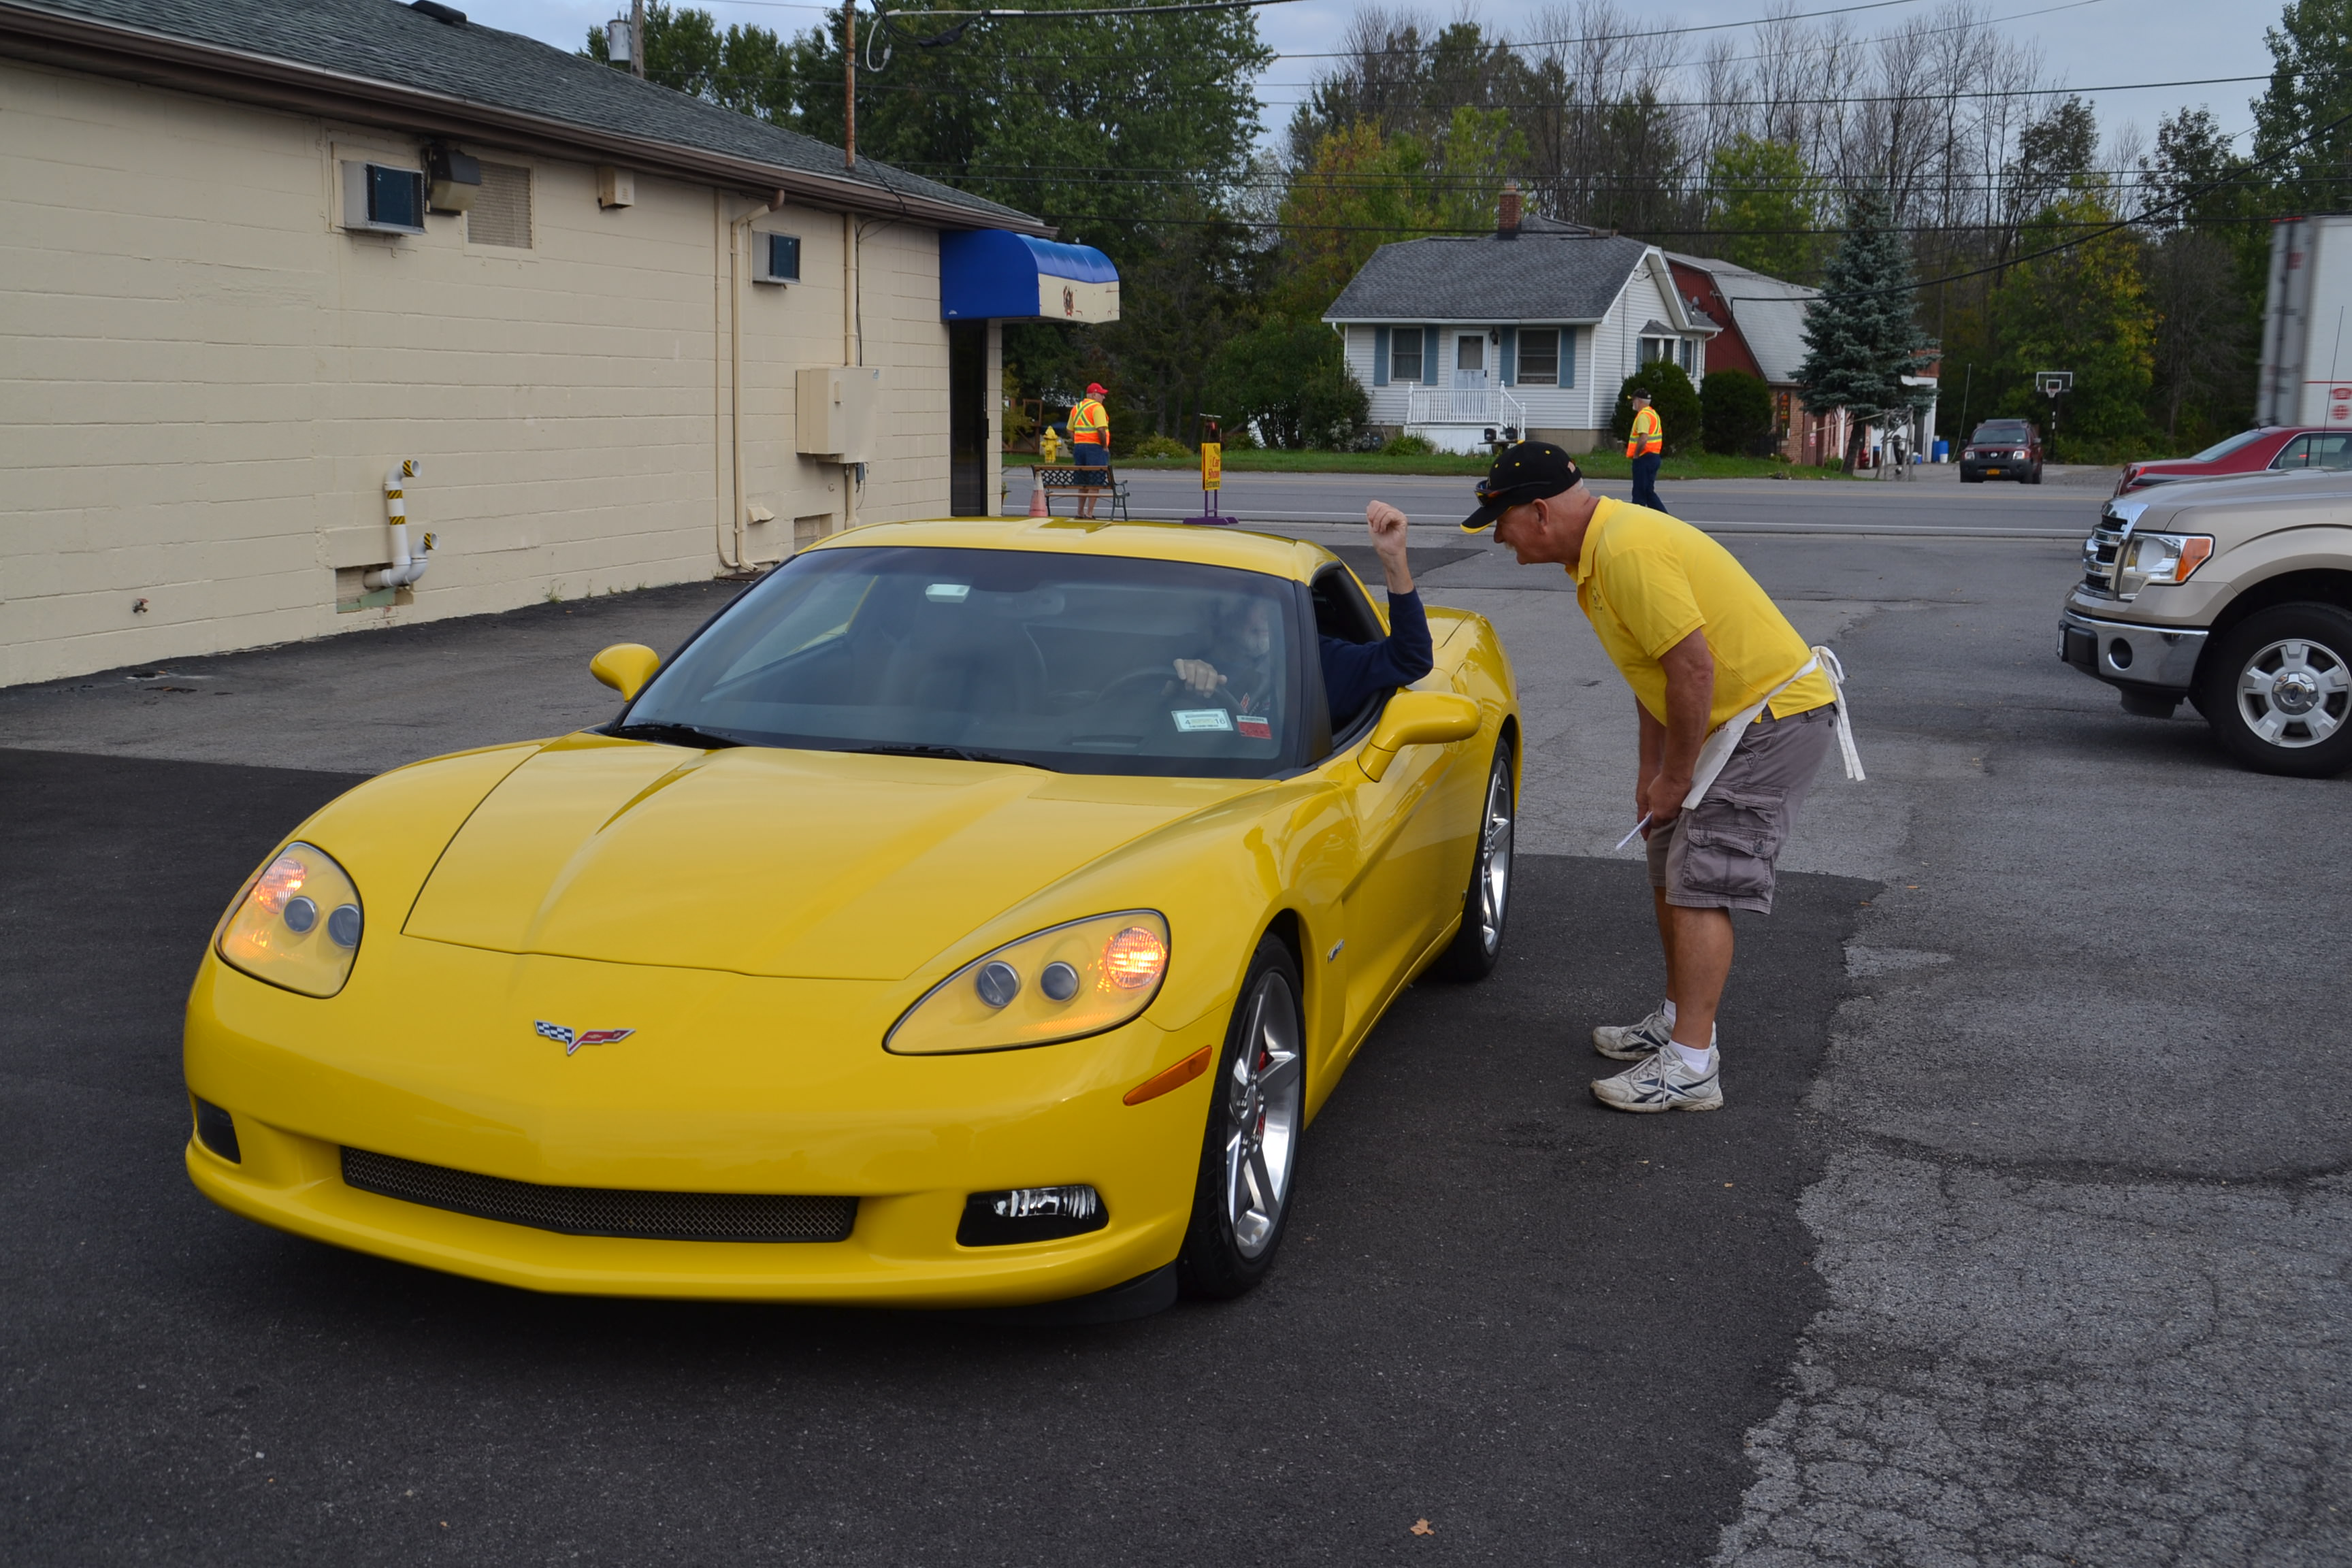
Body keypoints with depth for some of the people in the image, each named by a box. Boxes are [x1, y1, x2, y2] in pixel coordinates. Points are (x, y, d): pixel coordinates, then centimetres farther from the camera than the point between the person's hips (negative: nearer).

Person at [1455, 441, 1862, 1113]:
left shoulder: (1628, 551, -25)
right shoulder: (1599, 548, 9)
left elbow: (1693, 666, -27)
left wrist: (1676, 777, -16)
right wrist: (1652, 766, 13)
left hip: (1778, 715, -11)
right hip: (1738, 716, 11)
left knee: (1700, 885, -13)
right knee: (1669, 871, 17)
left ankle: (1691, 1067, -10)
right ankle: (1679, 1020, 31)